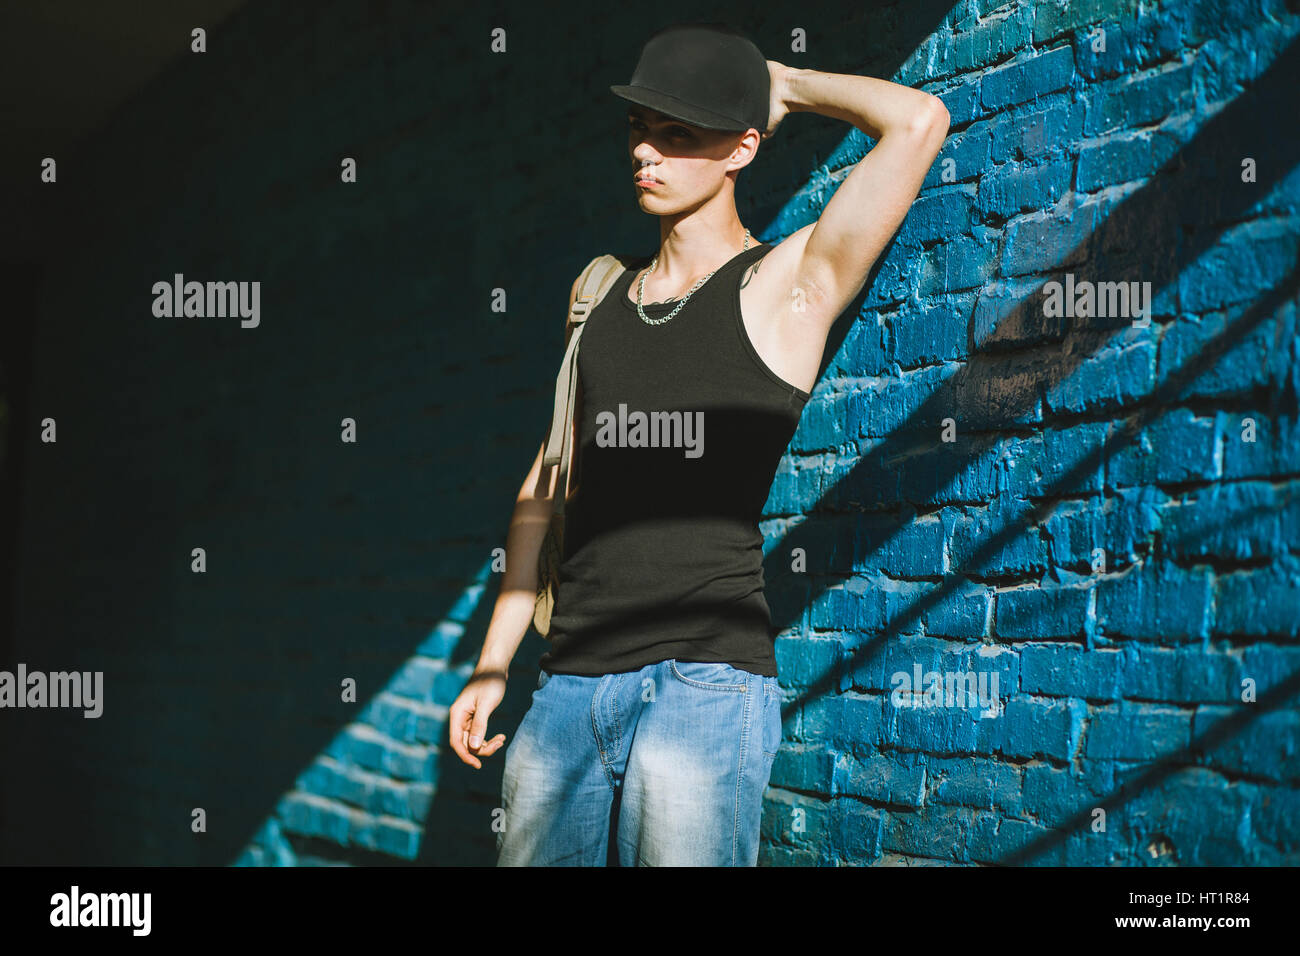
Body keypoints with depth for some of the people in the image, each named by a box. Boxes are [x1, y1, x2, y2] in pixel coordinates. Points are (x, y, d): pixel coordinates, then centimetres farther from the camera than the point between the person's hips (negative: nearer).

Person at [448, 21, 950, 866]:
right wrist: (492, 666, 18)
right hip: (570, 687, 6)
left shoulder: (789, 284, -2)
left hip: (703, 679, -5)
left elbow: (918, 121, -15)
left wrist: (786, 87, 4)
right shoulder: (602, 294, 16)